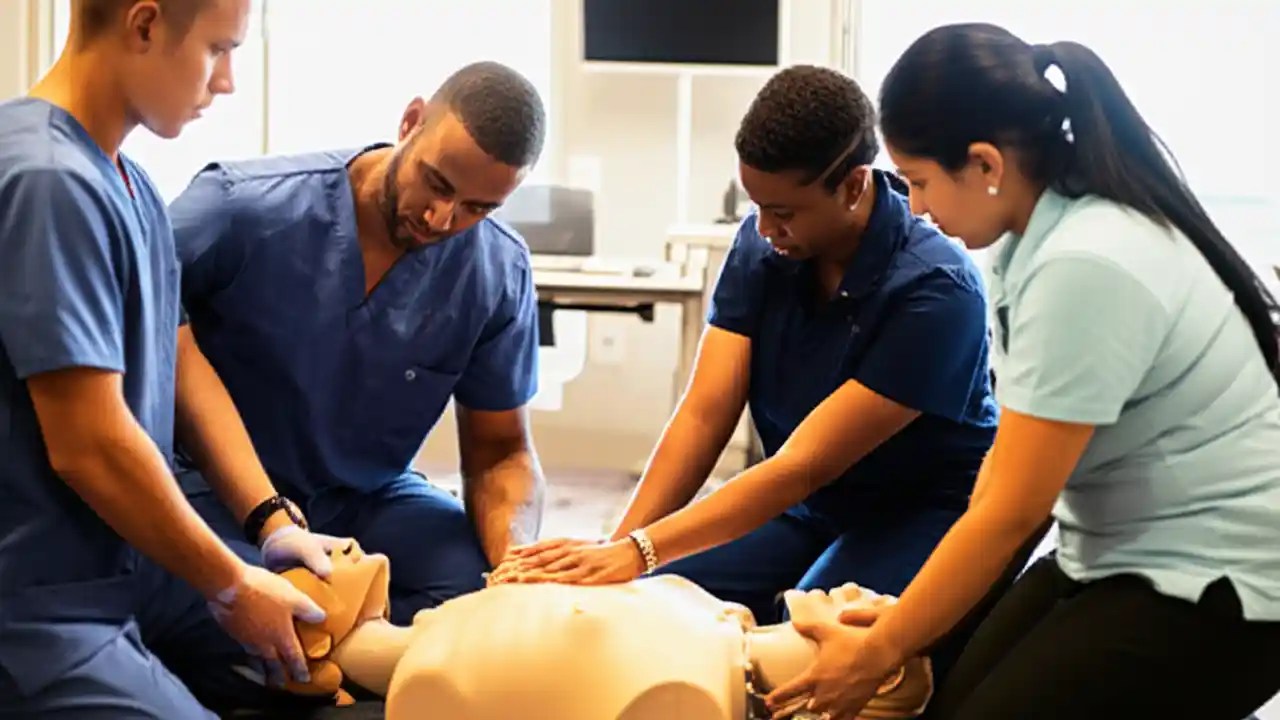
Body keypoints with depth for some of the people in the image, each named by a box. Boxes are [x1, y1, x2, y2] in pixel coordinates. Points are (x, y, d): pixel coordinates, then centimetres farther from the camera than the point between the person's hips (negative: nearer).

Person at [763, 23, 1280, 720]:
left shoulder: (1086, 270, -26)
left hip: (1213, 579, -8)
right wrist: (911, 617, 3)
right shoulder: (1040, 239, 2)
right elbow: (1010, 455, 7)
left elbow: (1012, 510, -21)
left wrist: (877, 652, -12)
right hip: (1118, 557, 8)